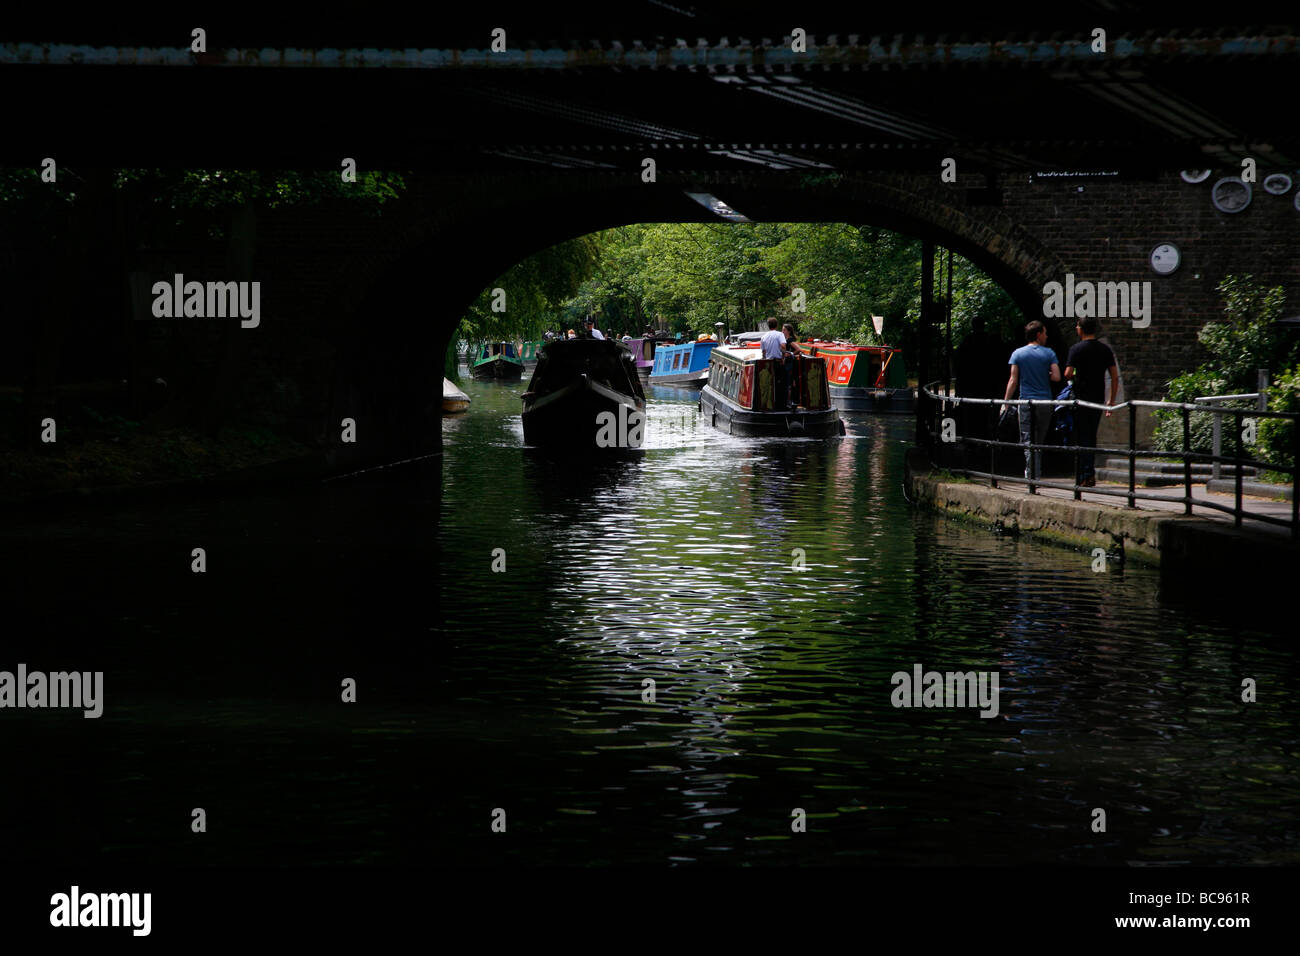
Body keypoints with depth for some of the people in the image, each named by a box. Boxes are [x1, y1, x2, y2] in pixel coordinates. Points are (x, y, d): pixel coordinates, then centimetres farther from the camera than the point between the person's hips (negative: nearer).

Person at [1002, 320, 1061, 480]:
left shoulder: (1018, 353, 1)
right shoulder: (1049, 353, 1)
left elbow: (1013, 380, -3)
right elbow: (1057, 377, -7)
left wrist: (1006, 402, 0)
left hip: (1026, 401, -1)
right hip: (1044, 401, 1)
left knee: (1027, 439, -1)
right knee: (1040, 440, 11)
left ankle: (1030, 471, -13)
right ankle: (1037, 473, 14)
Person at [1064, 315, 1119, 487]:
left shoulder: (1076, 349, -8)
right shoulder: (1105, 349, 7)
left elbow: (1068, 373, -17)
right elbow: (1115, 377, 5)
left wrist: (1073, 379, 7)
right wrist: (1111, 400, 11)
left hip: (1081, 400, -5)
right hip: (1098, 399, 5)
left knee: (1082, 439, -2)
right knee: (1091, 437, 15)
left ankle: (1085, 477, -8)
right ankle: (1090, 476, 16)